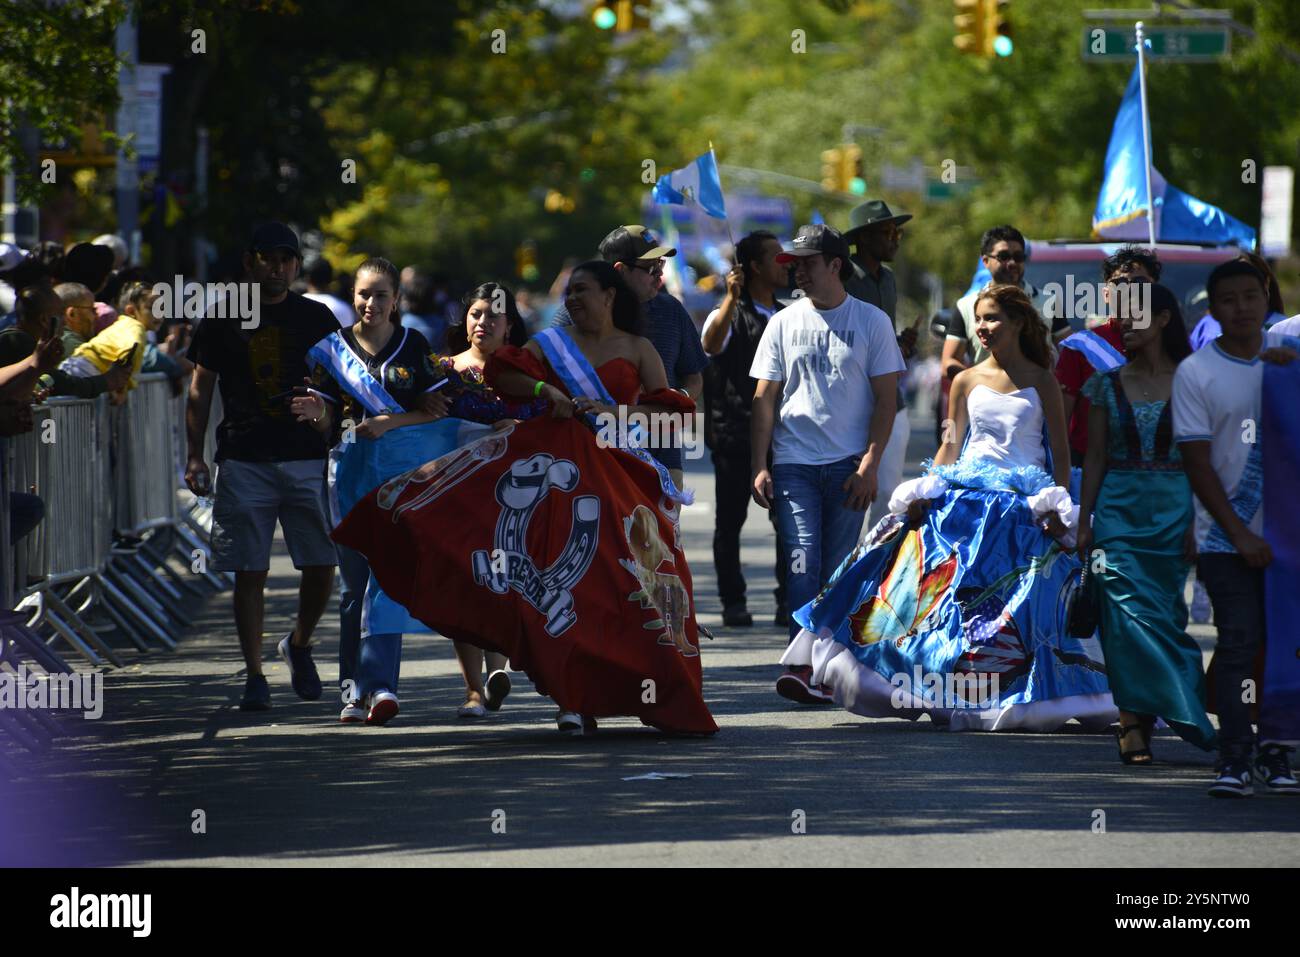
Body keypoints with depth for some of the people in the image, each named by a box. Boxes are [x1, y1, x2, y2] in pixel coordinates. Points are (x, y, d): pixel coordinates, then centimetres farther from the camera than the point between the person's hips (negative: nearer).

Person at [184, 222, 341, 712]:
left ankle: (299, 645, 24)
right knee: (250, 572, -3)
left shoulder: (316, 318, 10)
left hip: (309, 459, 1)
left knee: (321, 566, -3)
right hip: (245, 463, -1)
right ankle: (254, 675, 3)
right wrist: (195, 456, 1)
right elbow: (200, 390, 9)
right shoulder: (224, 320, 6)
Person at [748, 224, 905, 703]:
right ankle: (805, 664, -20)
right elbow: (764, 399, 11)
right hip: (793, 462, 1)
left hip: (848, 465, -1)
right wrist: (758, 467, 2)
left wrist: (869, 465, -7)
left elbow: (886, 399, 2)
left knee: (839, 571, 0)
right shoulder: (784, 323, 10)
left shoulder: (871, 321, 4)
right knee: (803, 562, -12)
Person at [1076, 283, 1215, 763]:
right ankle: (1136, 723, -8)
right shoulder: (1108, 384, 7)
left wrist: (1197, 524, -6)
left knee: (1164, 612, -1)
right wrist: (1084, 521, 3)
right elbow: (1094, 458, 9)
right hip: (1118, 508, 1)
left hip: (1174, 509, -1)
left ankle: (1136, 722, 9)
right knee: (1126, 612, -9)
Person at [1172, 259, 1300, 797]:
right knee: (1238, 642, -8)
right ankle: (1234, 756, -3)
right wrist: (1239, 534, -9)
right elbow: (1198, 464, -4)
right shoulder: (1195, 373, -2)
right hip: (1226, 535, -3)